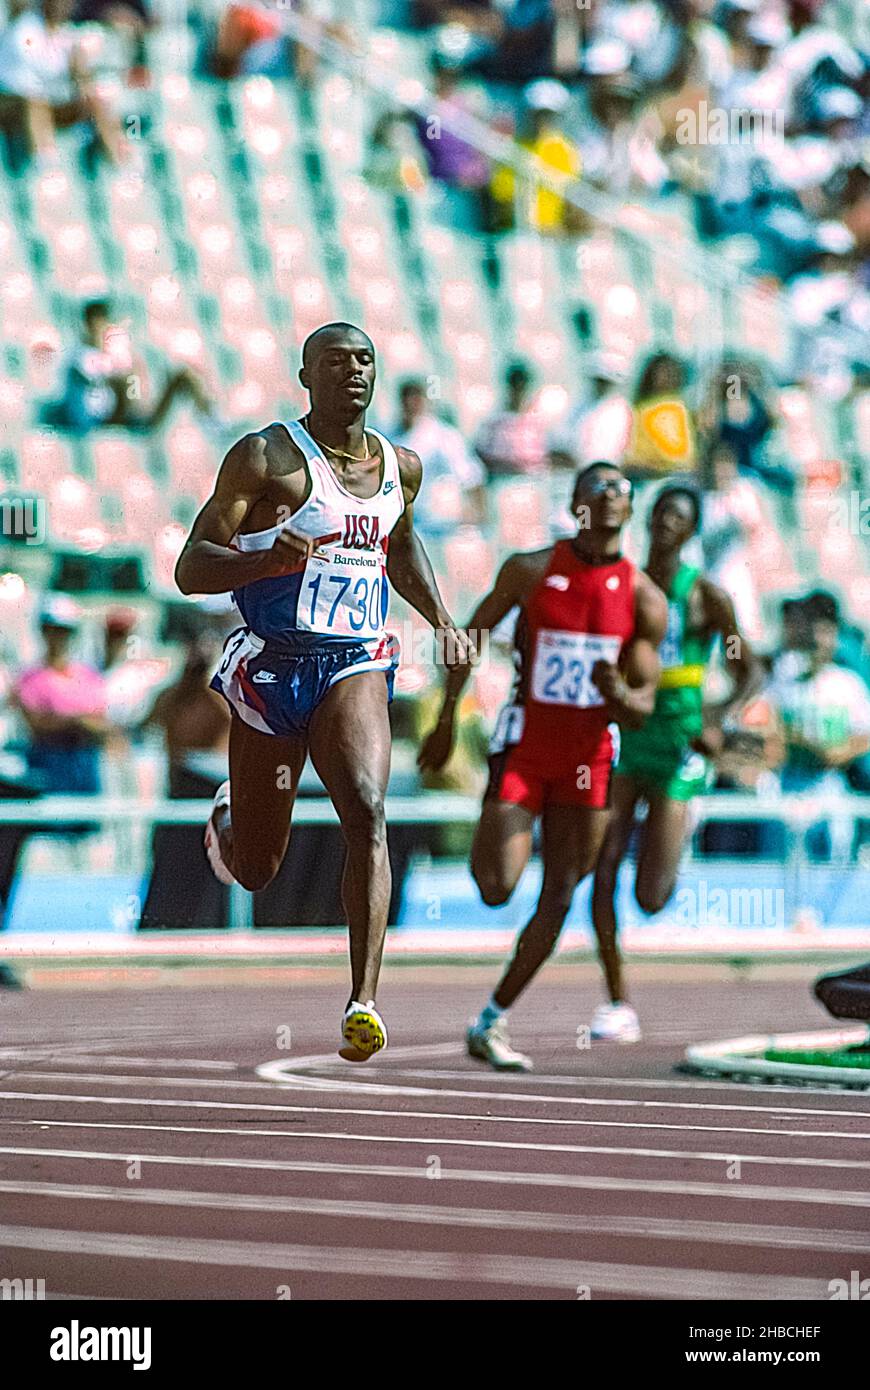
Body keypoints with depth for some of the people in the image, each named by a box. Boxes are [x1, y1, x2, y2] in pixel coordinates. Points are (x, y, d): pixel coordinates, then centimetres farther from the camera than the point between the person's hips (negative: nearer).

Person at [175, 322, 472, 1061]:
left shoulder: (401, 466, 10)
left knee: (367, 812, -26)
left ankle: (364, 1000, -32)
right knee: (256, 870, 9)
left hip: (356, 667, 2)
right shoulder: (265, 457, -6)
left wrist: (442, 620, 17)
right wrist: (273, 558, -29)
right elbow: (191, 569, -10)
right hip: (272, 667, -2)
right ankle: (232, 814, 49)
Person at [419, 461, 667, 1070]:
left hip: (588, 754, 2)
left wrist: (621, 694, -26)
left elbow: (643, 706, -2)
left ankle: (492, 1024, 13)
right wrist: (447, 721, 7)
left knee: (559, 898, 1)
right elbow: (471, 635, 8)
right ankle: (489, 849, 23)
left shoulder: (645, 600, -3)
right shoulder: (531, 570, -4)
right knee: (497, 888, -15)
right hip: (524, 743, -2)